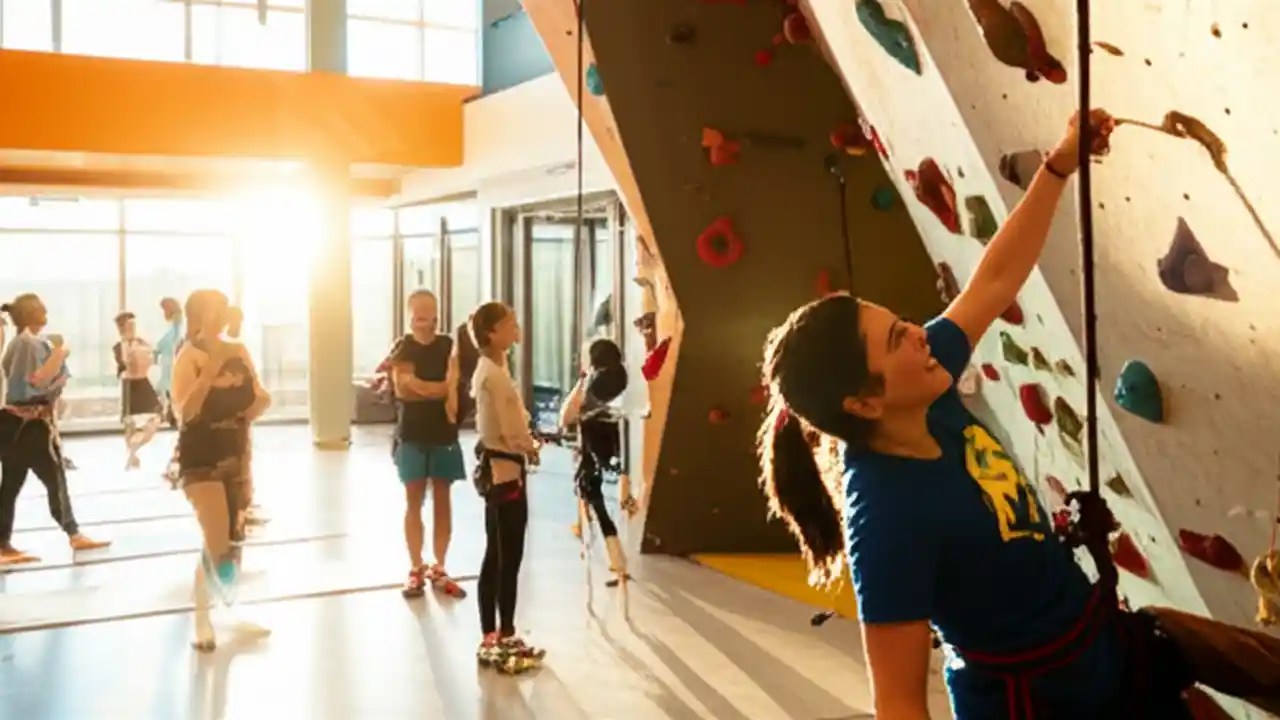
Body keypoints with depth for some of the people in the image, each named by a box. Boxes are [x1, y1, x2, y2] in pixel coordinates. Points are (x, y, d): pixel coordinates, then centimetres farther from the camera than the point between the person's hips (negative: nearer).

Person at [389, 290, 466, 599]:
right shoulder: (403, 348, 1)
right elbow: (402, 389, -12)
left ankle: (439, 569, 12)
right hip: (412, 434, -1)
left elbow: (452, 385, -8)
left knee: (442, 500, 5)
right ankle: (416, 570, 9)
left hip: (443, 433, 1)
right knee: (414, 501, 3)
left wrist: (420, 387, -23)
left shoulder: (449, 345, 4)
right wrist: (441, 391, -9)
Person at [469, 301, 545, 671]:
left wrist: (527, 440, -3)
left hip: (501, 468, 10)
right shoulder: (493, 374, -18)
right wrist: (532, 447, -4)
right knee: (507, 560, -1)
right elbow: (509, 433, -21)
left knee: (498, 558, 14)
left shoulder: (493, 369, 13)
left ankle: (495, 639, 23)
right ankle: (501, 640, 9)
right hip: (504, 470, -10)